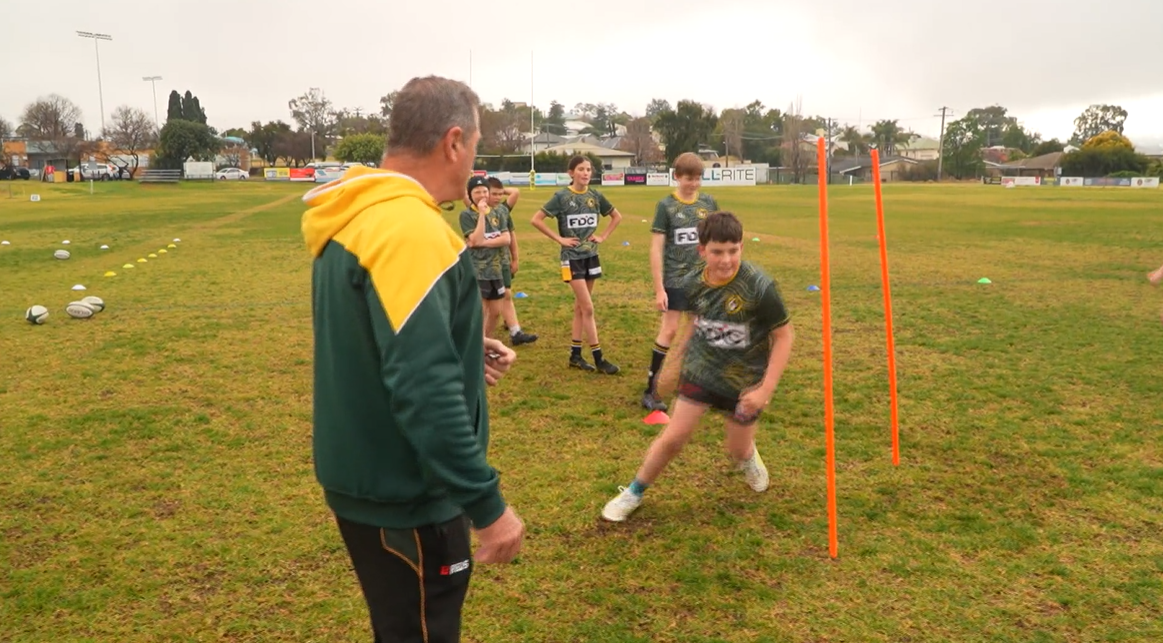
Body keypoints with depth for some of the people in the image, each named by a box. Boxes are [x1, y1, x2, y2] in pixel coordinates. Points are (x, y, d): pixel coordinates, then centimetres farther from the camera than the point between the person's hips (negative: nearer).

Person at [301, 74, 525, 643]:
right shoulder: (410, 229, -25)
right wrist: (486, 505, -25)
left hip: (365, 479, 9)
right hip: (405, 499, -9)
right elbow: (424, 390, -31)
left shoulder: (353, 219, 6)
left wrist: (462, 351, 9)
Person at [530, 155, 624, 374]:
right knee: (588, 308, -6)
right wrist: (559, 239, -12)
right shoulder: (561, 196, -10)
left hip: (591, 256, 5)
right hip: (572, 258, -5)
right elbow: (536, 219, -11)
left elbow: (617, 216, 17)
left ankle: (575, 354, 20)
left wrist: (603, 236, 4)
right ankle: (598, 359, 0)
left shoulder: (595, 196, 3)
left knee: (580, 306, 11)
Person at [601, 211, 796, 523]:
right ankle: (633, 493, 22)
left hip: (745, 382, -2)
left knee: (738, 451, 12)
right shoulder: (694, 283, -12)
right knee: (673, 437, 1)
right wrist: (675, 363, 16)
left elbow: (784, 336, -15)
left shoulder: (760, 287, -25)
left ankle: (748, 456, 51)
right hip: (700, 372, 2)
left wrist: (766, 388, -19)